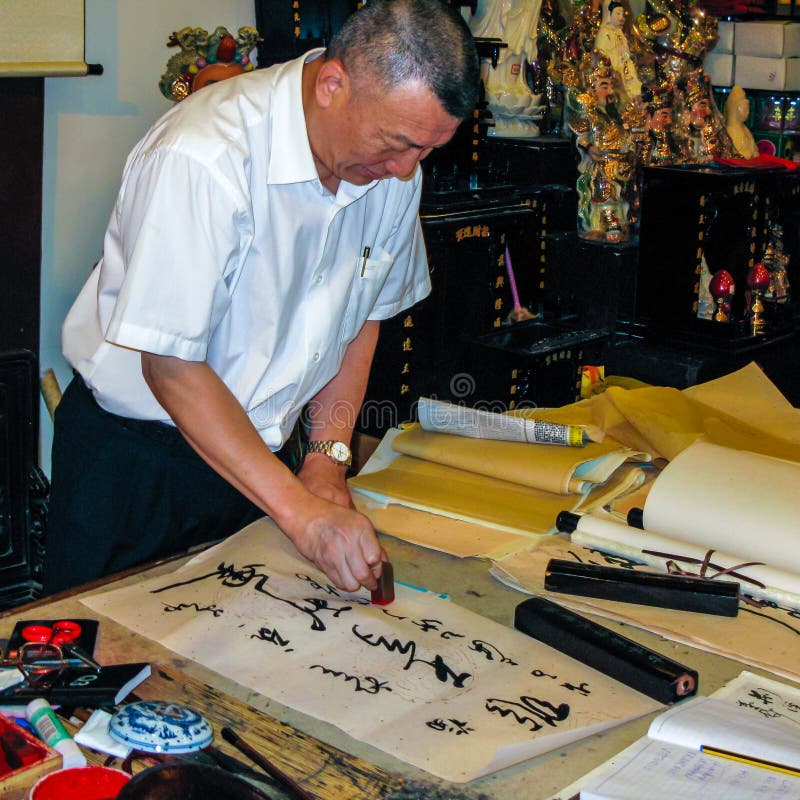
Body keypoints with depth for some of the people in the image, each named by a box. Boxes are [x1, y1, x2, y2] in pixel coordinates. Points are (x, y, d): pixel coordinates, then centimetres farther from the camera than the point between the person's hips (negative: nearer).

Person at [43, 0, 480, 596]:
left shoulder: (394, 166, -7)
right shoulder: (202, 159, -28)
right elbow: (171, 365, -27)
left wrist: (328, 457, -2)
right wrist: (299, 508, -30)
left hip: (262, 450, 5)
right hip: (136, 451, -5)